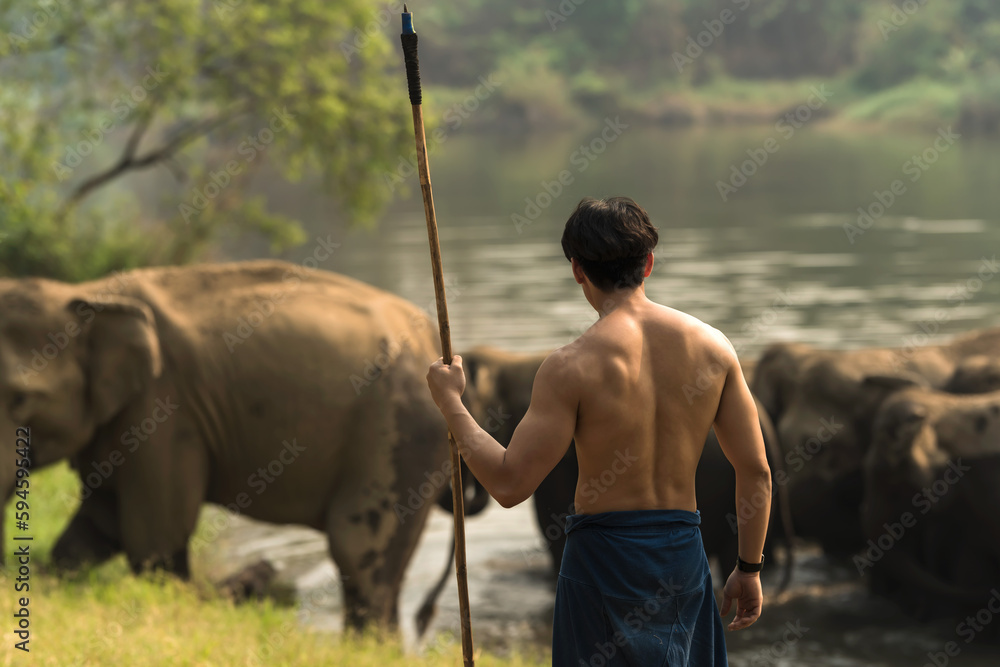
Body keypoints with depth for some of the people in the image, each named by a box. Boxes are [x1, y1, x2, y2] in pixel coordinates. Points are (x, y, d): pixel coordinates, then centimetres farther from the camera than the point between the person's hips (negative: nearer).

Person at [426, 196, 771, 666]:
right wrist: (749, 569, 14)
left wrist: (450, 402, -3)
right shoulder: (711, 345, -1)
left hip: (603, 556, -4)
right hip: (682, 552, 4)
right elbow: (756, 470, 2)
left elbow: (510, 484, -15)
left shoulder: (572, 367, -14)